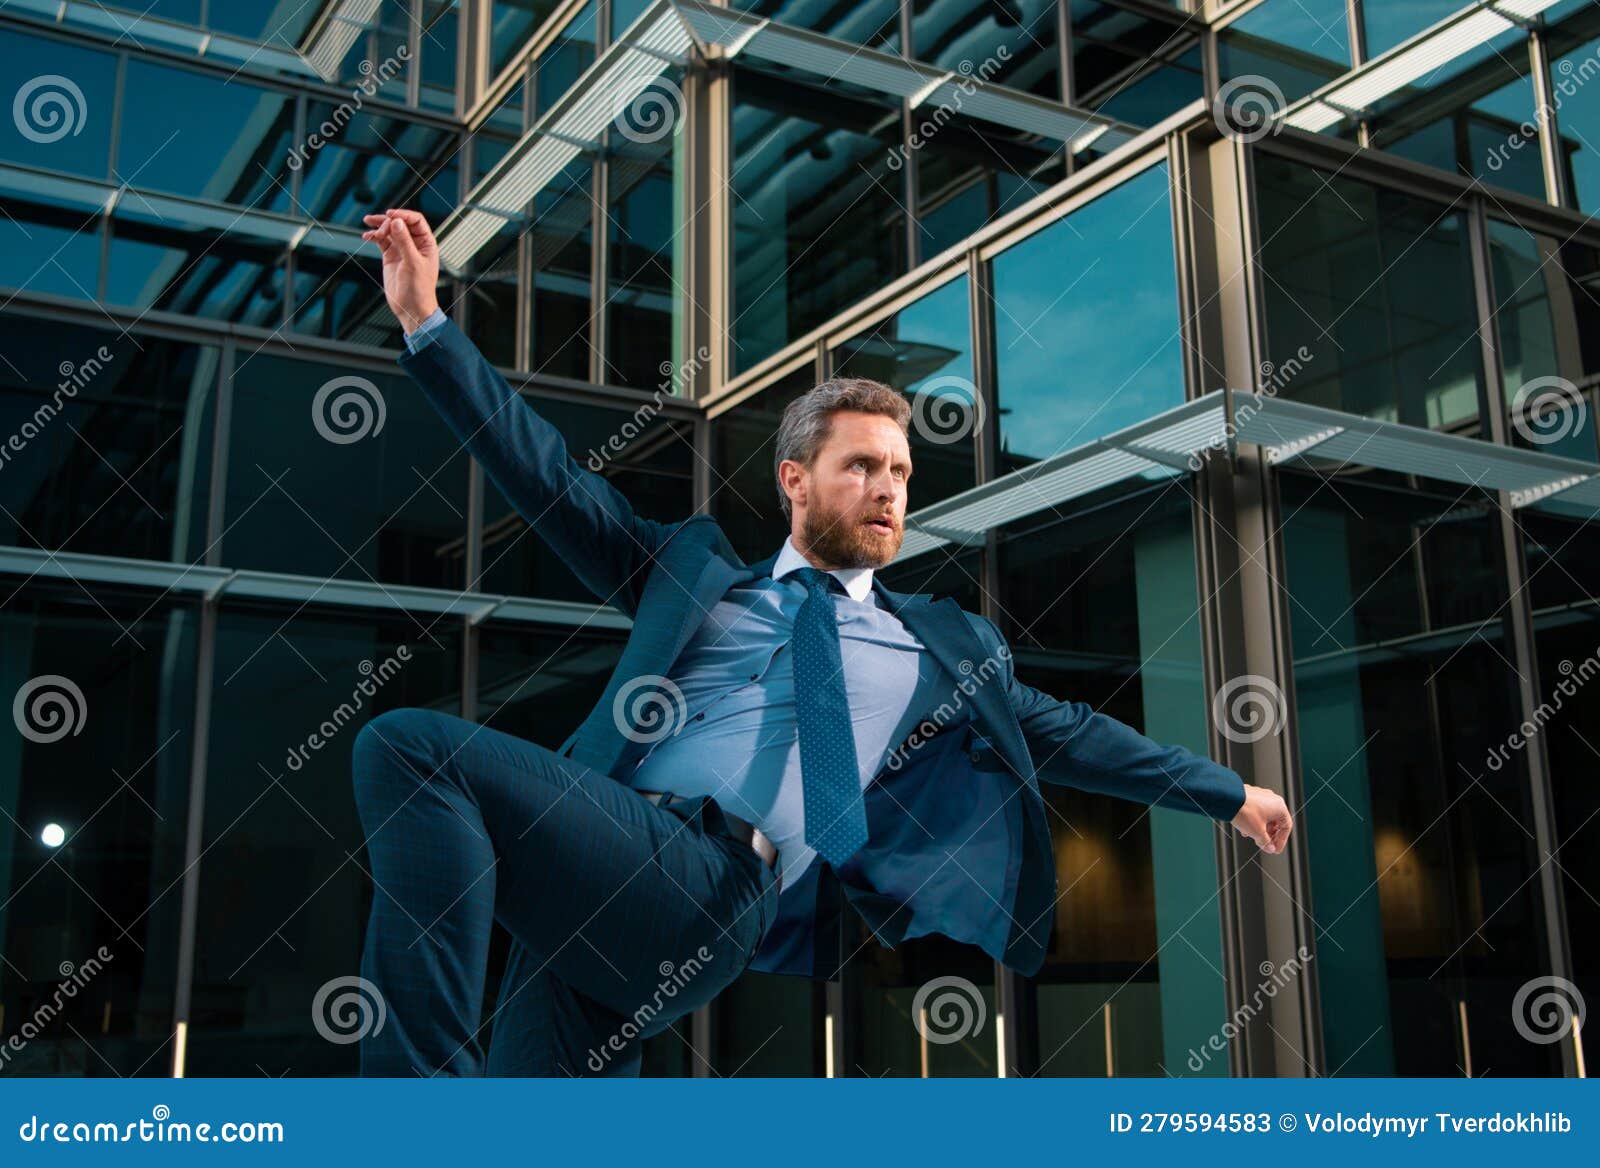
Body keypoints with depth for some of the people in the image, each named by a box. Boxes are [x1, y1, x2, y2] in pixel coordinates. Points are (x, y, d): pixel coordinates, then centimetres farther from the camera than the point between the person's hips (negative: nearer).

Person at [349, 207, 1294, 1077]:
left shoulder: (942, 644, 24)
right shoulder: (697, 572, 24)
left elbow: (1069, 736, 30)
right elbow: (557, 483, 20)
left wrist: (1227, 792, 33)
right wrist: (428, 320, 14)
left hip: (719, 887, -3)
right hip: (602, 843, 3)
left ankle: (427, 1064, -21)